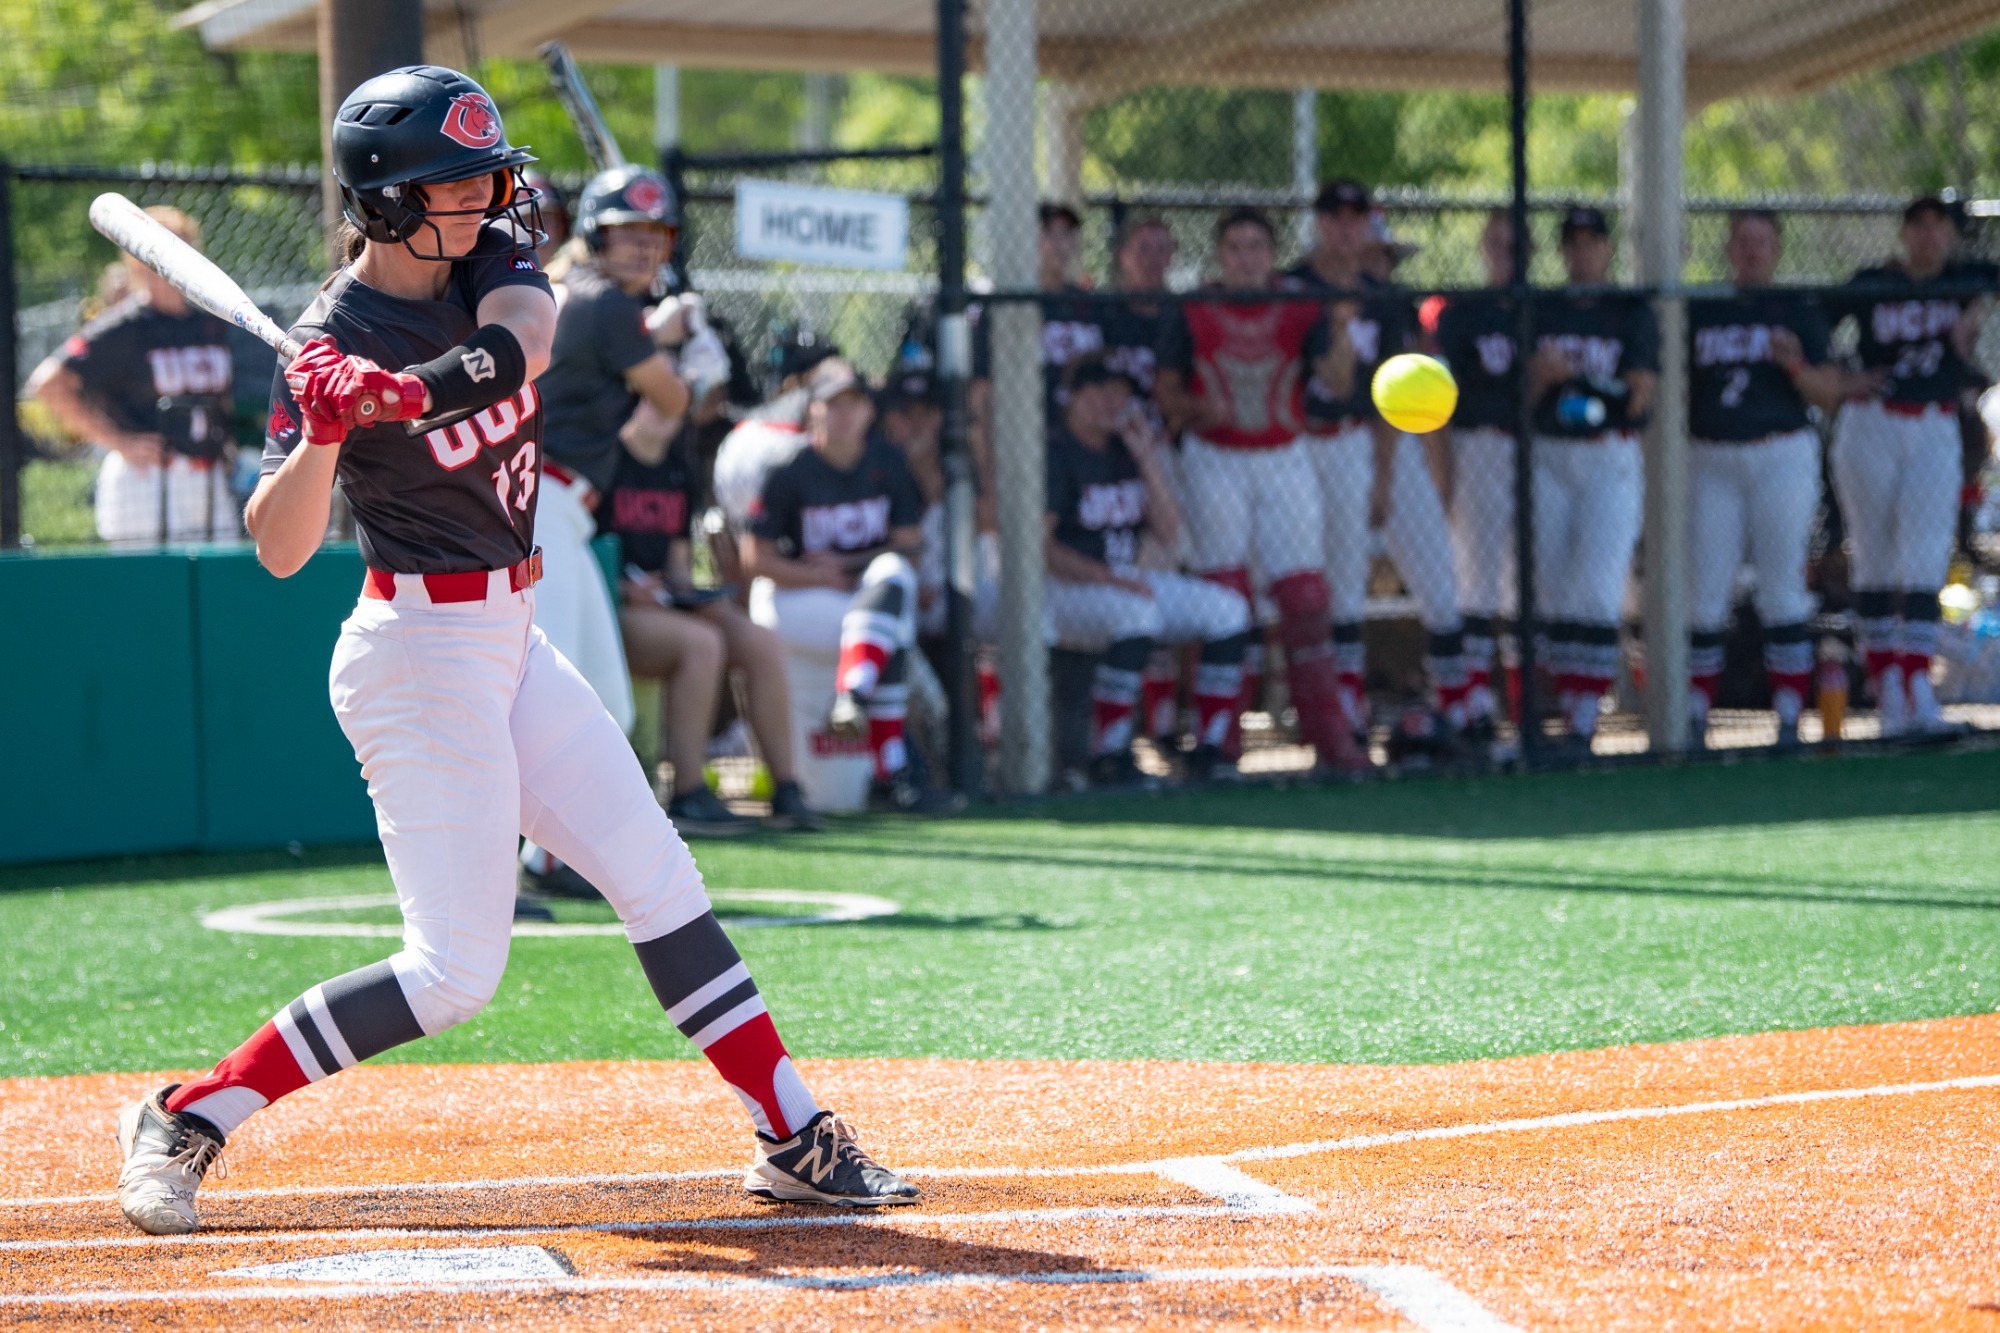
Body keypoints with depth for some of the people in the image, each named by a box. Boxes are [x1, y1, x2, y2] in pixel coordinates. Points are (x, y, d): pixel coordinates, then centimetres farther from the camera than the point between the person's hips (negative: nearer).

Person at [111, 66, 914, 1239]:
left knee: (660, 880, 7)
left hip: (507, 637, 8)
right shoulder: (333, 340, -17)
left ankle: (795, 1138, 12)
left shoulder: (490, 254, 2)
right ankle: (187, 1122, -2)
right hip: (424, 651, -8)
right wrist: (323, 433, -39)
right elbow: (279, 550, -22)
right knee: (455, 973, -9)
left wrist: (401, 392, -39)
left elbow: (526, 341, -22)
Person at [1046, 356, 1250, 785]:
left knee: (1229, 609, -7)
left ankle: (1208, 750, -6)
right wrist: (1106, 577, -29)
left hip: (1123, 580, 8)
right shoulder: (1054, 455, -9)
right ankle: (1107, 760, -31)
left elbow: (1167, 536, 6)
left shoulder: (1125, 452, 13)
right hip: (1062, 589, -8)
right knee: (1137, 613, -38)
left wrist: (1147, 461, -3)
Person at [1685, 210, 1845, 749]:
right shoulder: (1699, 312, 12)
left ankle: (1789, 719, -2)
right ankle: (1695, 717, 6)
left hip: (1782, 457, -2)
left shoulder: (1799, 312, 5)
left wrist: (1795, 365, -18)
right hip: (1711, 461, 2)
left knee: (1782, 591, -5)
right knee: (1706, 591, 0)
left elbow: (1829, 396, 0)